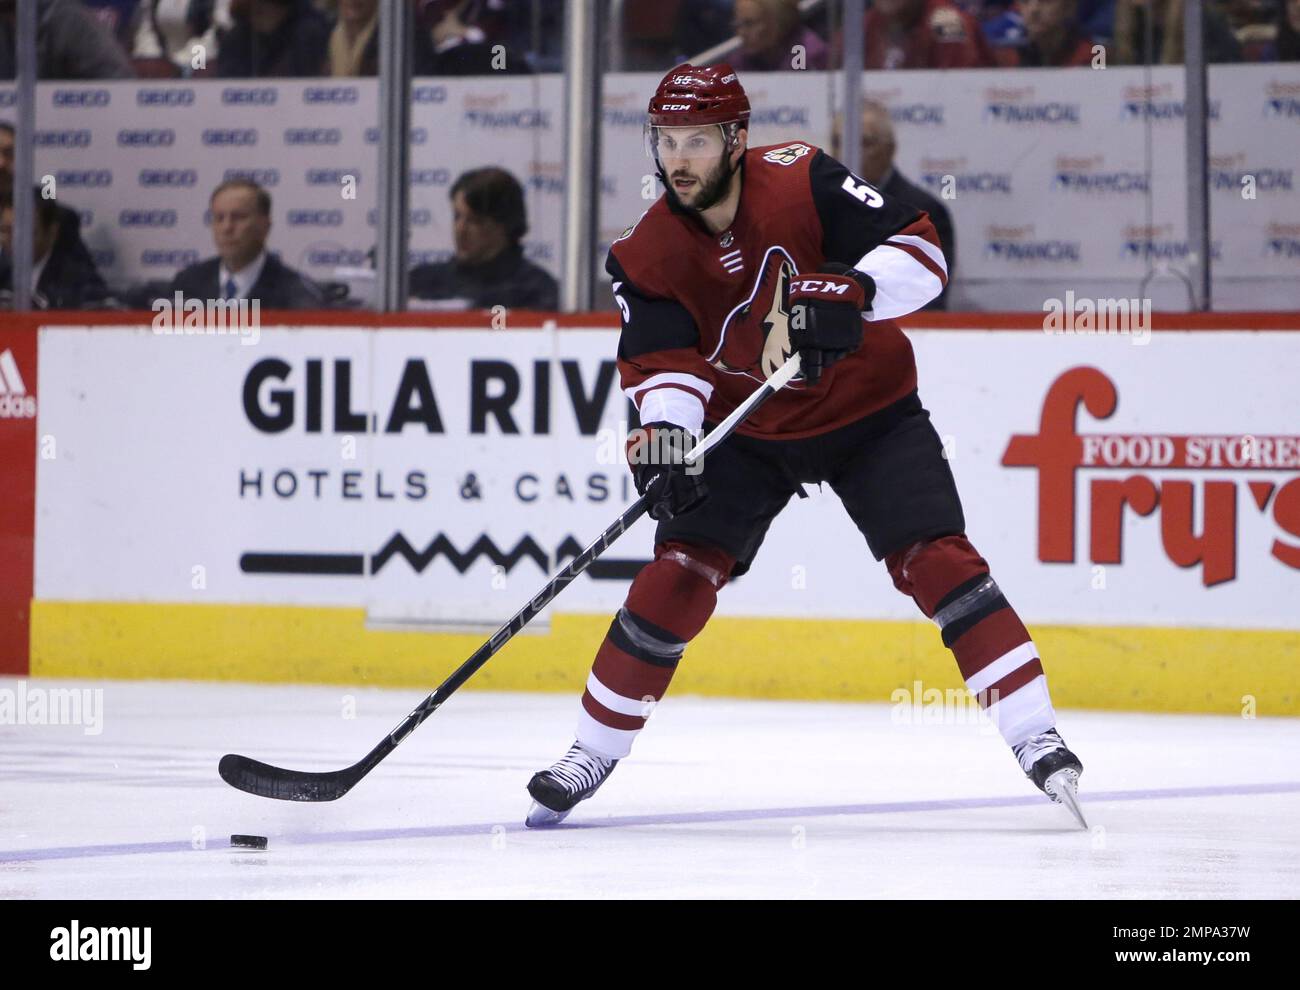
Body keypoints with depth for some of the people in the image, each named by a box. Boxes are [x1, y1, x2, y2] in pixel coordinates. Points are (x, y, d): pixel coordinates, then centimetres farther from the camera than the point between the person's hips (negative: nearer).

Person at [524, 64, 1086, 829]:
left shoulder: (802, 182, -22)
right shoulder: (648, 255, -13)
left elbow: (922, 252, -25)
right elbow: (663, 363, -20)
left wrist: (846, 292, -42)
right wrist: (664, 430, -41)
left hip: (867, 412, -2)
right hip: (748, 430, 2)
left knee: (935, 559, -17)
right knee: (680, 576, -8)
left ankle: (1036, 738, -14)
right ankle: (595, 752, 6)